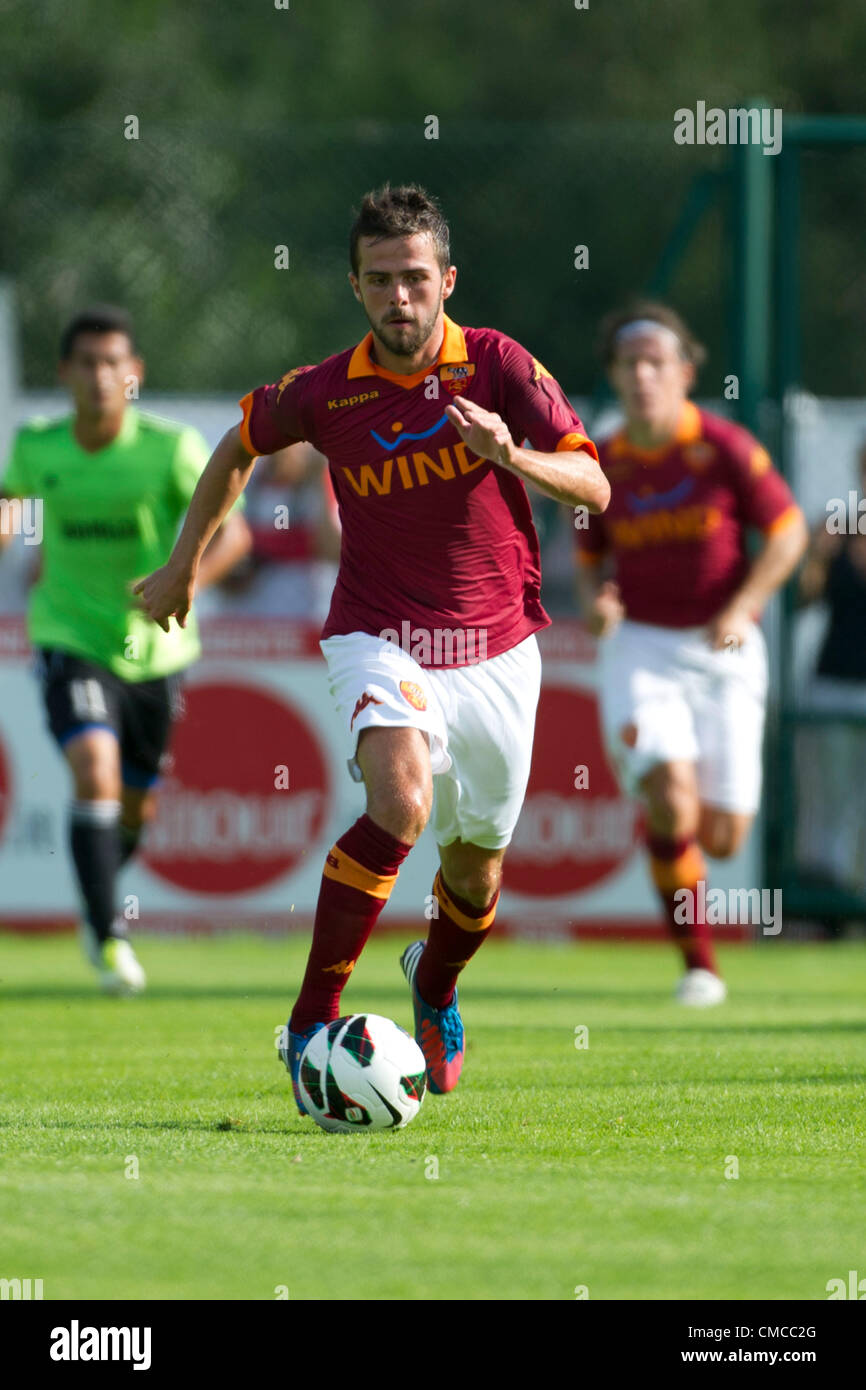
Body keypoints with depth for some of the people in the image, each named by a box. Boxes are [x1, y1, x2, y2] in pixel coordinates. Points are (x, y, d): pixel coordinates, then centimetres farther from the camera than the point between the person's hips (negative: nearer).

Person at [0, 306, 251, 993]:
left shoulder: (171, 447, -13)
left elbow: (233, 531, -15)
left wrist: (186, 582, -31)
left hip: (152, 647, 1)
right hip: (71, 639, -1)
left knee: (135, 809, 14)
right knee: (95, 771, -24)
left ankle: (100, 894, 47)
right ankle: (108, 936, -18)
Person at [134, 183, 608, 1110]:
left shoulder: (498, 366, -10)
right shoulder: (325, 393, -7)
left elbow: (592, 485, -16)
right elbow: (240, 446, 15)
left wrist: (511, 453, -35)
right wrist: (184, 564, 18)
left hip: (495, 649, 2)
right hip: (379, 640, -2)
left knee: (475, 865, 12)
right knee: (402, 802, -29)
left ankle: (435, 983, 47)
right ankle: (312, 1020, -24)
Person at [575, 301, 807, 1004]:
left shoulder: (727, 447, -8)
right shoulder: (604, 465, 0)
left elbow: (789, 531, -4)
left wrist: (741, 607, -17)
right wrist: (595, 600, -10)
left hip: (722, 650, -1)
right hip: (640, 648, 1)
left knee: (722, 837, -2)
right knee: (670, 794, -24)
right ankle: (699, 963, -12)